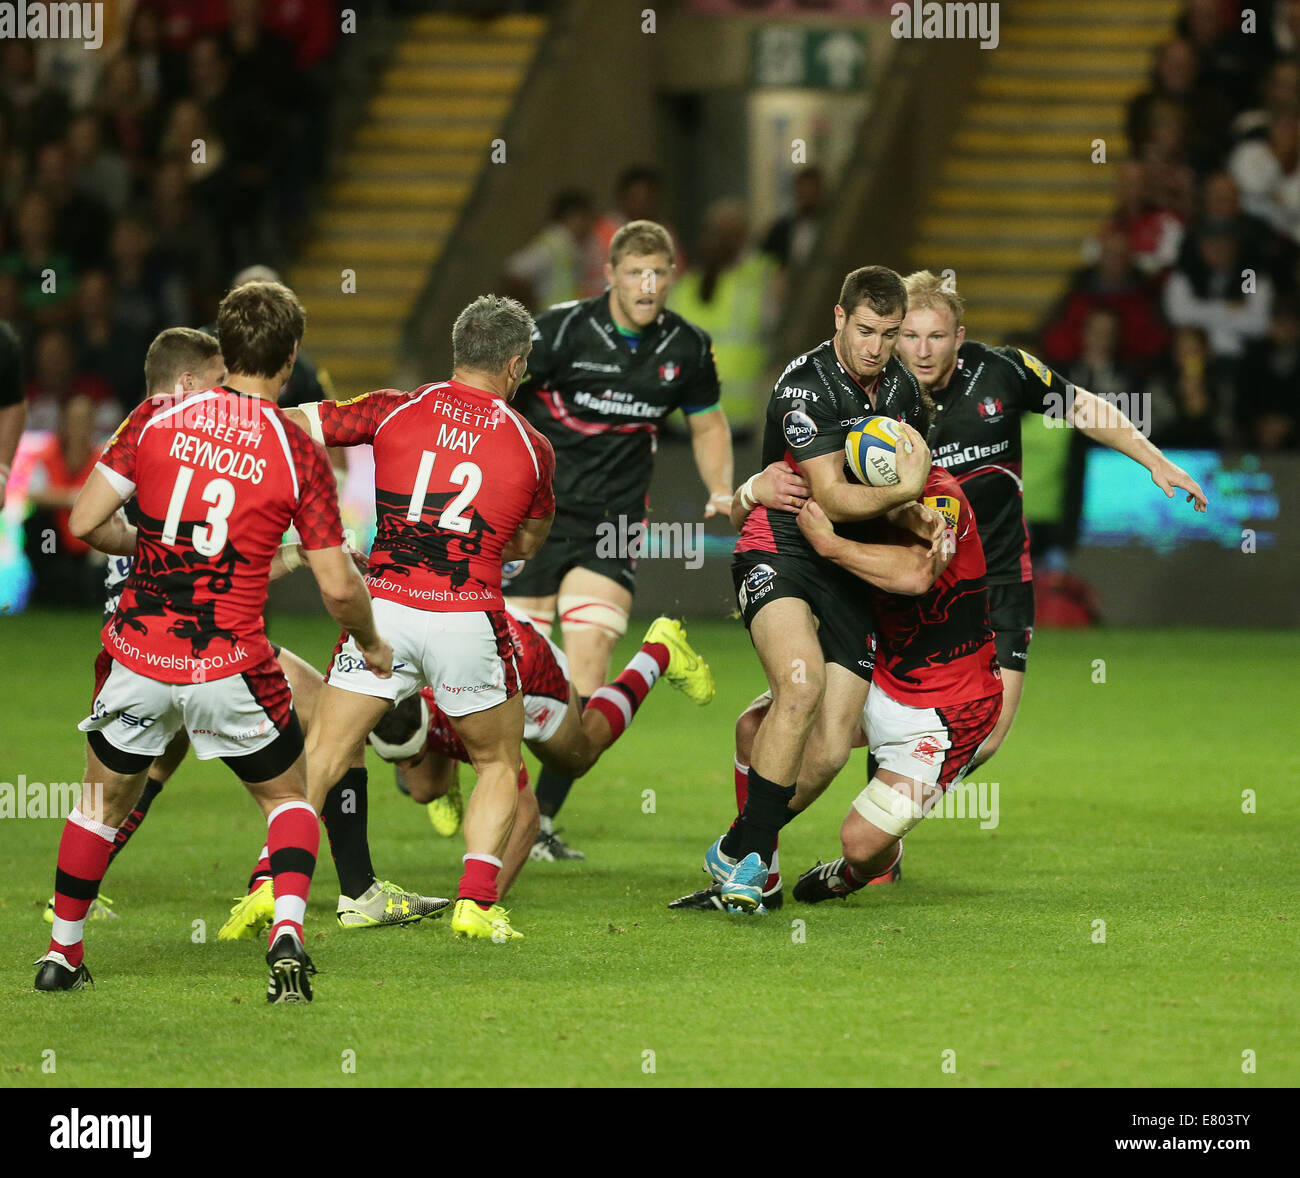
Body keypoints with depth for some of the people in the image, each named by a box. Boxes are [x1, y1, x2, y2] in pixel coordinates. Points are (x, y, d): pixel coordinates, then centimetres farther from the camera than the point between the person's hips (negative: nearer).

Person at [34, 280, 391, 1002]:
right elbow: (338, 588, -4)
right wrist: (371, 646, 15)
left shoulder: (156, 418, -2)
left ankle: (61, 955, 27)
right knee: (287, 797, 18)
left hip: (138, 655, 2)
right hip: (231, 667, -2)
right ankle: (287, 937, -4)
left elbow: (85, 522, -3)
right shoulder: (298, 453, -6)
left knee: (104, 801, 22)